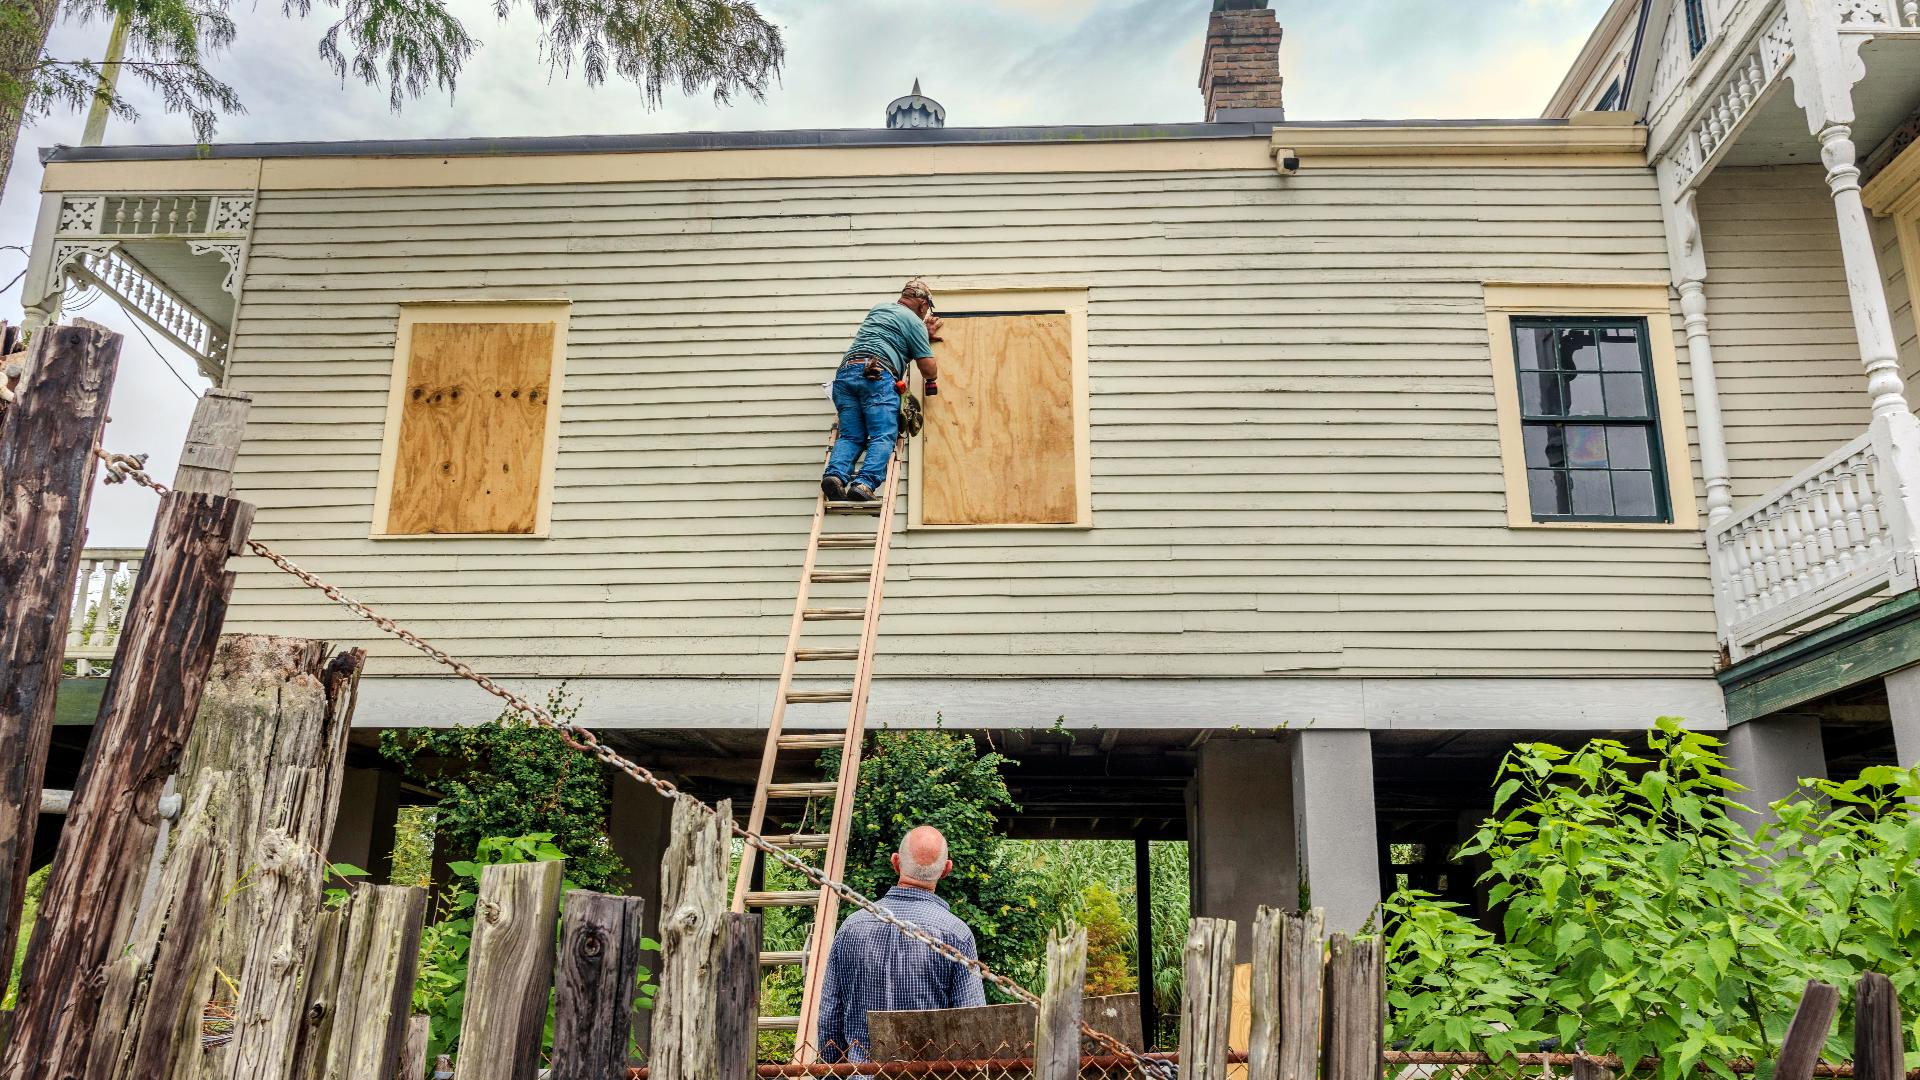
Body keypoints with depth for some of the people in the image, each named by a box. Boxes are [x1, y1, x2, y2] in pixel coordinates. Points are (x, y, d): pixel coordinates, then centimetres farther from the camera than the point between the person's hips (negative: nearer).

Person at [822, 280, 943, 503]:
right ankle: (864, 483, -32)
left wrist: (925, 335, 56)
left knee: (850, 435, 3)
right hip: (877, 376, -6)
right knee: (883, 437, -11)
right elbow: (929, 370, 7)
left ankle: (836, 474, -23)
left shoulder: (879, 307, 30)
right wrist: (932, 378, 29)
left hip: (845, 372, 6)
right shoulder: (914, 321, 9)